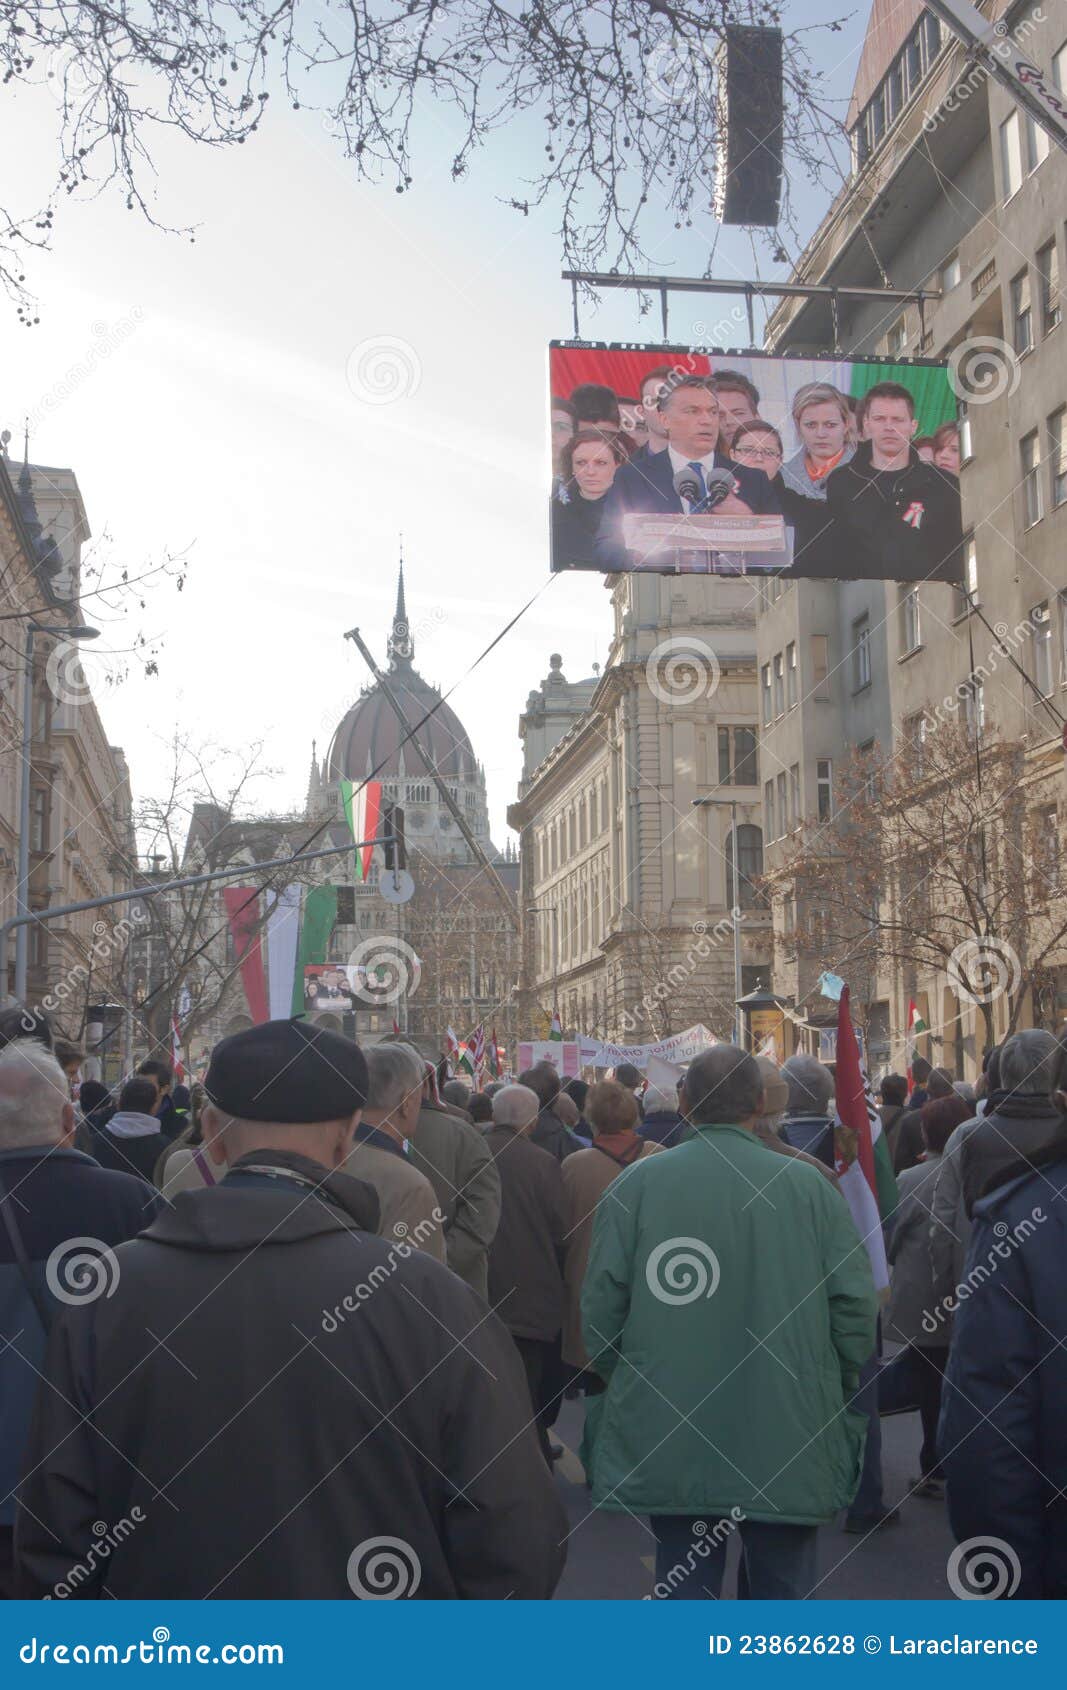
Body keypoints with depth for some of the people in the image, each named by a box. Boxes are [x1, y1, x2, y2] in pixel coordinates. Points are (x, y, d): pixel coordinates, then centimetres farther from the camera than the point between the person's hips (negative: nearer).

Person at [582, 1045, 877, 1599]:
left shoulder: (637, 1184, -6)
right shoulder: (809, 1186, -6)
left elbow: (601, 1305, -5)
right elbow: (856, 1309, -5)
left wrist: (626, 1386, 12)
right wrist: (834, 1397, 12)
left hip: (666, 1443, 0)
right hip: (786, 1444, 0)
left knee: (684, 1588, 12)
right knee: (783, 1590, 15)